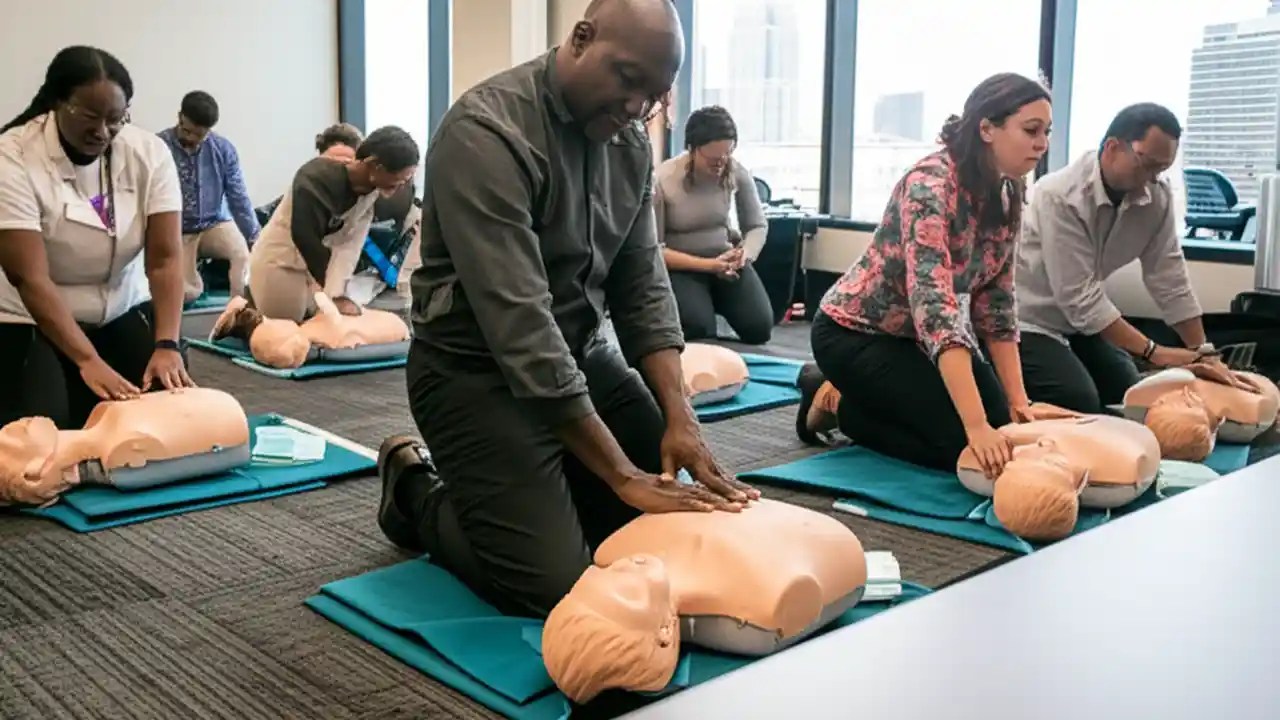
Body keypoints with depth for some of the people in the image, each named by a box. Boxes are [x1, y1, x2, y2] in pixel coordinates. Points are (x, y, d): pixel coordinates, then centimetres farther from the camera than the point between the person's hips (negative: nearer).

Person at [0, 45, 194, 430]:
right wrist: (88, 360, -38)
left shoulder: (149, 152, -13)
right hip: (32, 321, -3)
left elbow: (165, 258, -17)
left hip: (125, 311, 3)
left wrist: (167, 345, -31)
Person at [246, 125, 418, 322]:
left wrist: (337, 293, -33)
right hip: (279, 262, -6)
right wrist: (335, 295, -26)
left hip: (317, 264, 6)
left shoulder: (374, 190, -13)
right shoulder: (317, 178, -30)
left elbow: (349, 244, -20)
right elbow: (304, 236, -28)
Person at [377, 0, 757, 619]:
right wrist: (622, 474, -28)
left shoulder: (630, 144, 1)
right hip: (478, 370, -7)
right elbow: (520, 326, -30)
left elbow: (643, 286, 3)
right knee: (556, 586, -13)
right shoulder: (487, 132, -24)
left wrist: (678, 416, -12)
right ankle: (417, 495, 13)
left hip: (581, 355, 8)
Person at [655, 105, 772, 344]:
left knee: (760, 326, -16)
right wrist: (708, 265, -25)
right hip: (681, 266, -3)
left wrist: (745, 254, -21)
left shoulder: (738, 172, -11)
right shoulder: (662, 181, -22)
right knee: (699, 331, -26)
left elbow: (758, 226, 1)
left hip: (725, 259, 3)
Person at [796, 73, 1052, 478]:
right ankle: (838, 405, 4)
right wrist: (977, 426, -44)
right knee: (964, 445, -17)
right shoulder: (931, 185, -29)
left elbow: (995, 302, 2)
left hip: (916, 335, 9)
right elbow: (933, 304, -38)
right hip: (855, 333, -8)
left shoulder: (1007, 195, -3)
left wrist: (1018, 400, -5)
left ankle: (858, 398, 18)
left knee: (1006, 430, 3)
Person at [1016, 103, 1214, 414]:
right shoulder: (1060, 196, -30)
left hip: (1076, 321, 7)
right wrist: (1152, 352, -30)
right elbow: (1080, 297, -30)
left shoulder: (1158, 196, -11)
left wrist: (1202, 352, -8)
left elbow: (1170, 279, -5)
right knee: (1079, 405, -19)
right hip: (1027, 319, -7)